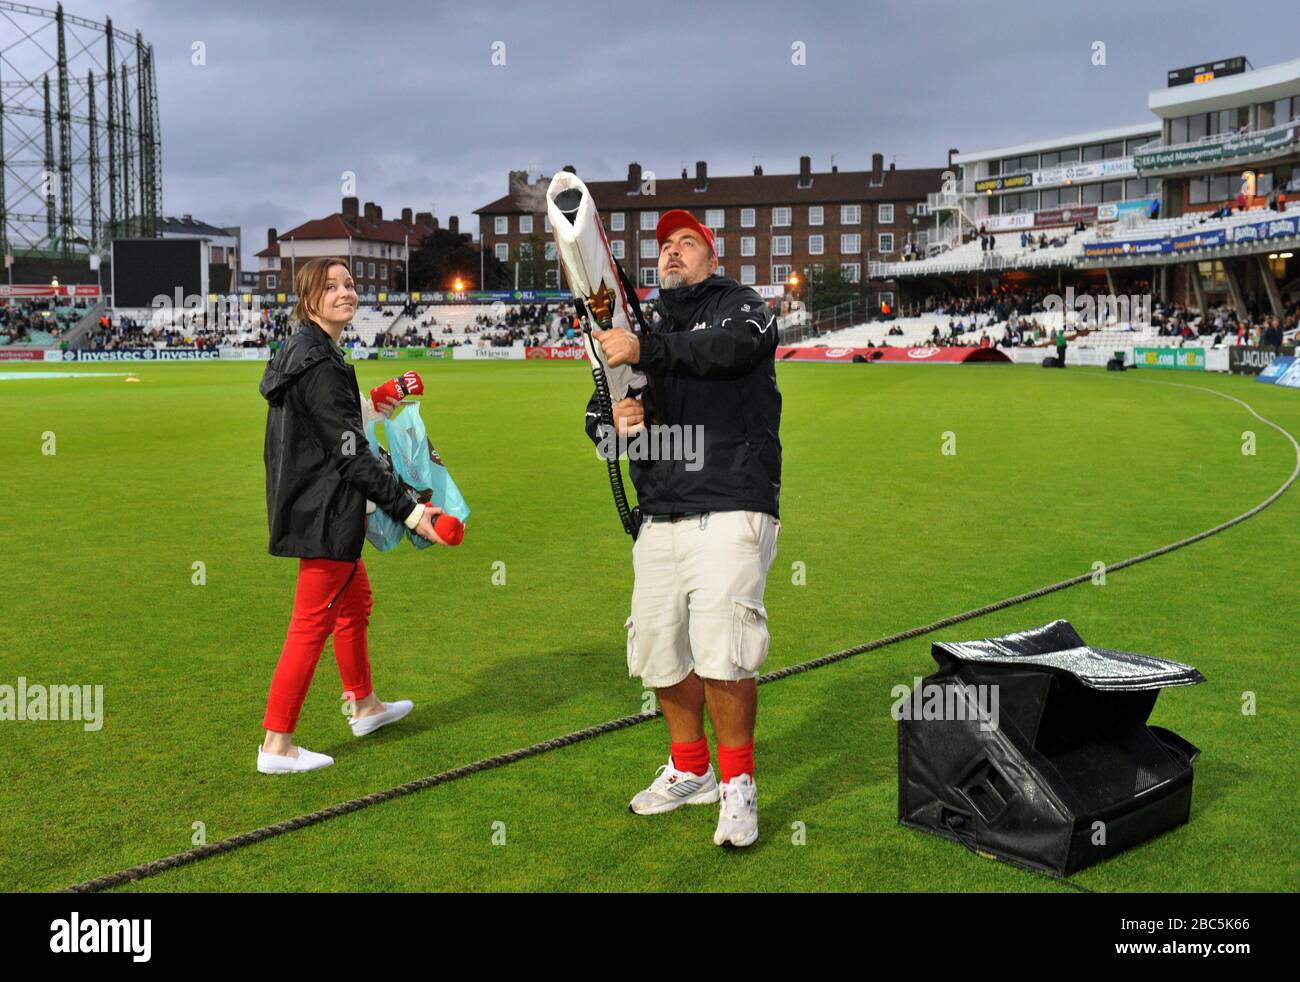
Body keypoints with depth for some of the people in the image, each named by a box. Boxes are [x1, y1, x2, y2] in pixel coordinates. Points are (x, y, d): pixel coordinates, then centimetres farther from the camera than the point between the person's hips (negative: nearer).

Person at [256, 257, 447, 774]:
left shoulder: (301, 354, 12)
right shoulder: (321, 366, -21)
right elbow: (352, 455, -24)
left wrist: (364, 410, 37)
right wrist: (409, 509, -24)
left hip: (311, 508, 11)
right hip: (325, 516, -11)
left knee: (354, 603, 24)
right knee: (312, 625, -3)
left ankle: (364, 706, 41)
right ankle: (277, 745, 5)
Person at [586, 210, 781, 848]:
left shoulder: (741, 304, 7)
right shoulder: (644, 324, 23)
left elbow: (736, 344, -18)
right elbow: (596, 416, 23)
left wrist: (645, 351, -26)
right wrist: (615, 422, -2)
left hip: (730, 511, -6)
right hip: (660, 520, 6)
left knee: (722, 646, -18)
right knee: (659, 648, 8)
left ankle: (737, 783, -1)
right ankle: (689, 771, 27)